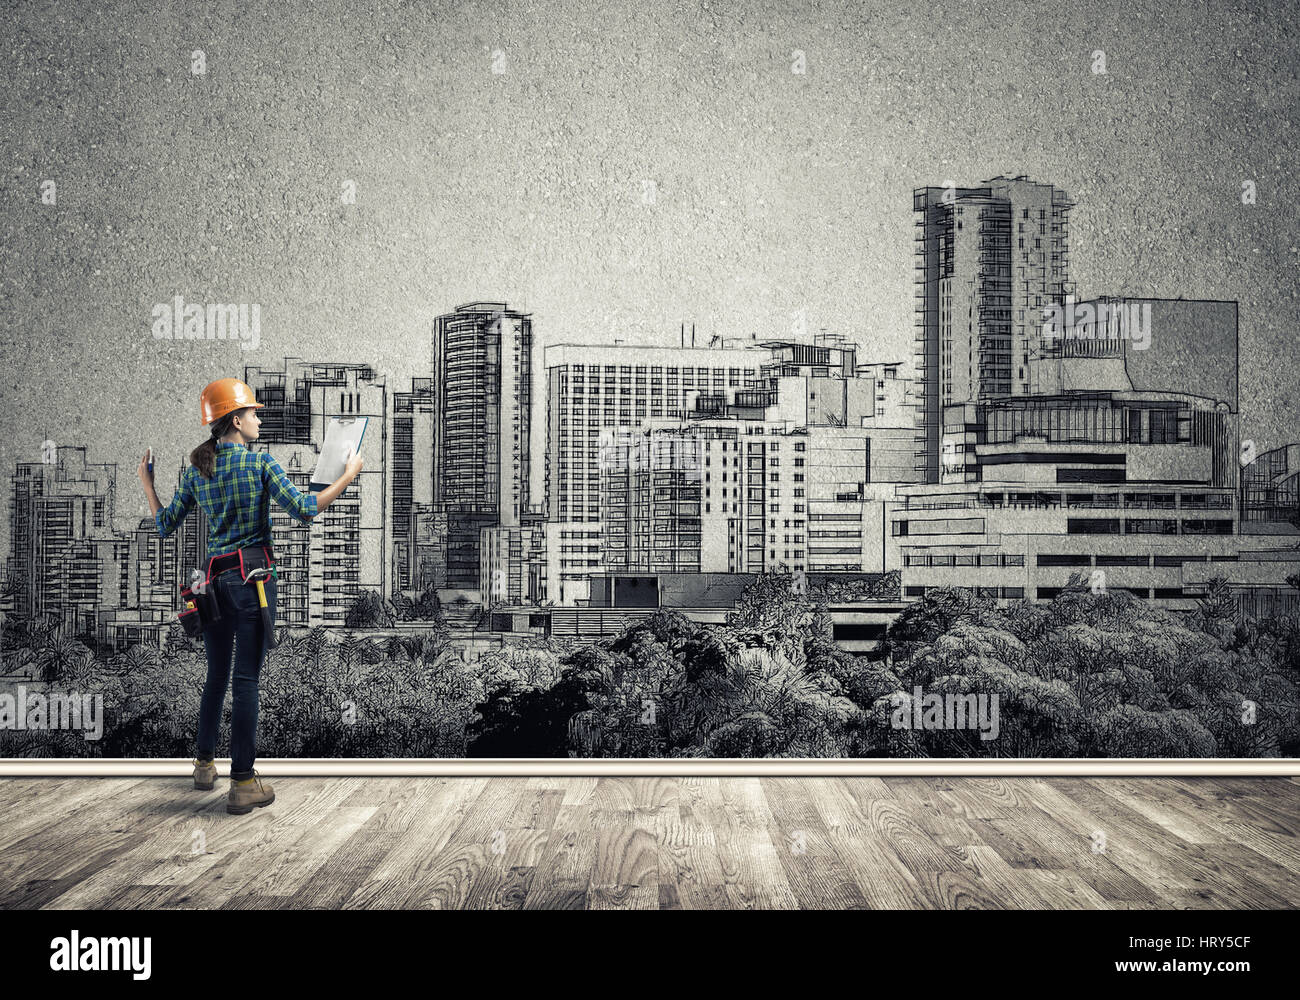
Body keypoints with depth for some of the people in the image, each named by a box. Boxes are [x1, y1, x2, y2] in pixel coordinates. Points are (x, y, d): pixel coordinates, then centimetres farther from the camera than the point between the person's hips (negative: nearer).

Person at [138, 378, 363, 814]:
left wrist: (146, 482, 26)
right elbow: (305, 510, -14)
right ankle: (242, 784, -1)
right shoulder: (260, 462, -8)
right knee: (246, 679, -4)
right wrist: (348, 475, -5)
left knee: (216, 673, 19)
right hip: (253, 579, -5)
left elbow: (165, 525, 12)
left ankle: (205, 763, 30)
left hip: (215, 578, 5)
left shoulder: (195, 470, 6)